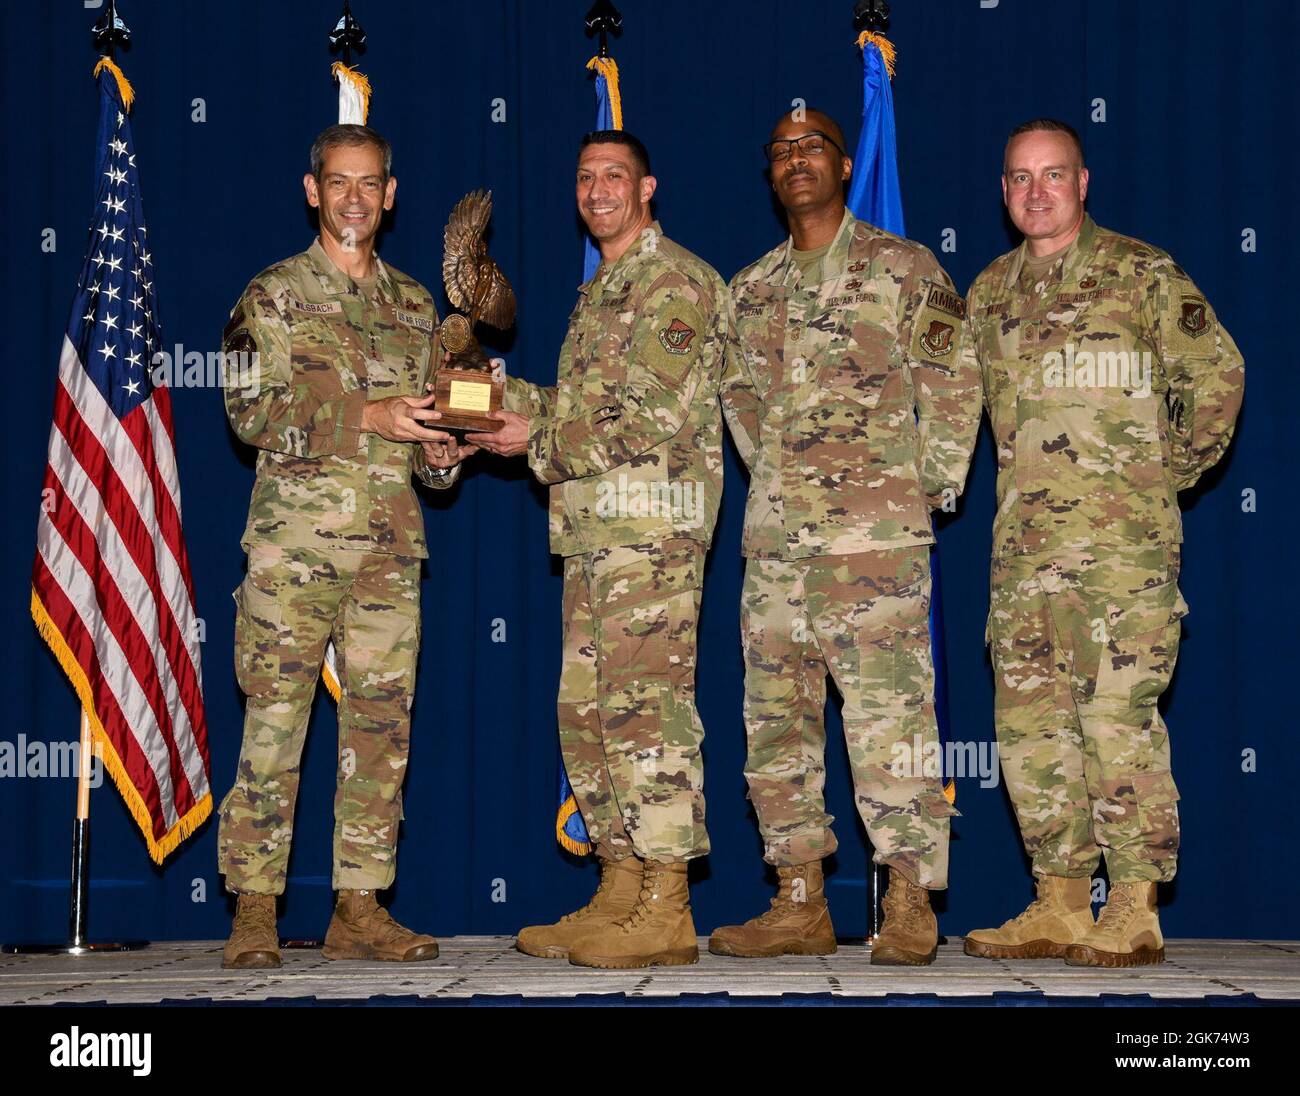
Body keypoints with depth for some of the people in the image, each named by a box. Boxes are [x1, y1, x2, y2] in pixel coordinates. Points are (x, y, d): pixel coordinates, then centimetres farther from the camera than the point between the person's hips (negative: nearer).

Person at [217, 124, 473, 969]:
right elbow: (253, 410, -8)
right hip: (294, 539, -4)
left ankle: (361, 909, 10)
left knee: (381, 727, 3)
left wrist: (441, 453, 0)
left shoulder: (415, 306, 18)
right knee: (273, 724, -5)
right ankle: (255, 911, 1)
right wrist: (367, 416, -16)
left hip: (391, 547, 4)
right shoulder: (273, 296, 4)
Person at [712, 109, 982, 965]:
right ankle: (800, 906, 13)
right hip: (775, 539, 6)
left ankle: (911, 910, -4)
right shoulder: (750, 289, 16)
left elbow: (953, 380, 2)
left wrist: (935, 481, -1)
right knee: (777, 723, 6)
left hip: (876, 537, -6)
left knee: (890, 718, -9)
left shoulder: (903, 268, 2)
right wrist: (770, 474, 16)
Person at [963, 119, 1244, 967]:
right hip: (1024, 538, 6)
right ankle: (1060, 905, 14)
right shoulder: (991, 292, 15)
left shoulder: (1140, 274, -1)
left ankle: (1135, 911, -3)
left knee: (1119, 713, -9)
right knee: (1030, 716, 5)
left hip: (1124, 531, -6)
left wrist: (1172, 468, 2)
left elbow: (1218, 371, 2)